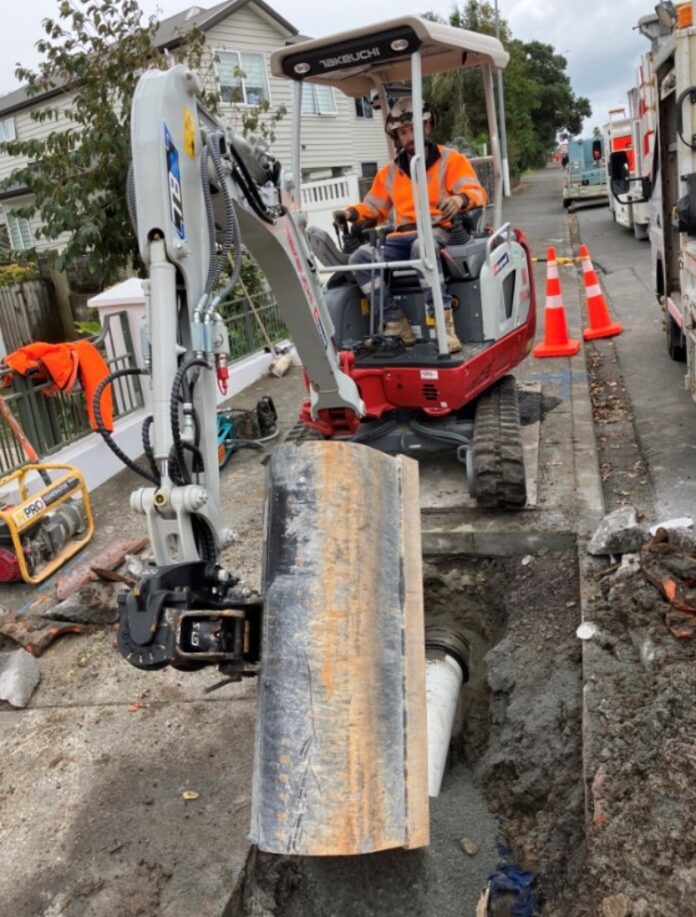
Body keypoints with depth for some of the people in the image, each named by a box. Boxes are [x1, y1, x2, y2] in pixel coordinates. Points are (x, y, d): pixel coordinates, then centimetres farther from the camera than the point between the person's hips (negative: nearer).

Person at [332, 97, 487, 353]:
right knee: (361, 257, -22)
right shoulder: (390, 172, 23)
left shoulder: (451, 160, 9)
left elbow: (476, 192, -4)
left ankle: (444, 327, -47)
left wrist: (460, 200, -29)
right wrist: (352, 213, 2)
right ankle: (397, 326, -26)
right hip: (402, 238, 5)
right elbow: (373, 207, 24)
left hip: (439, 232, -5)